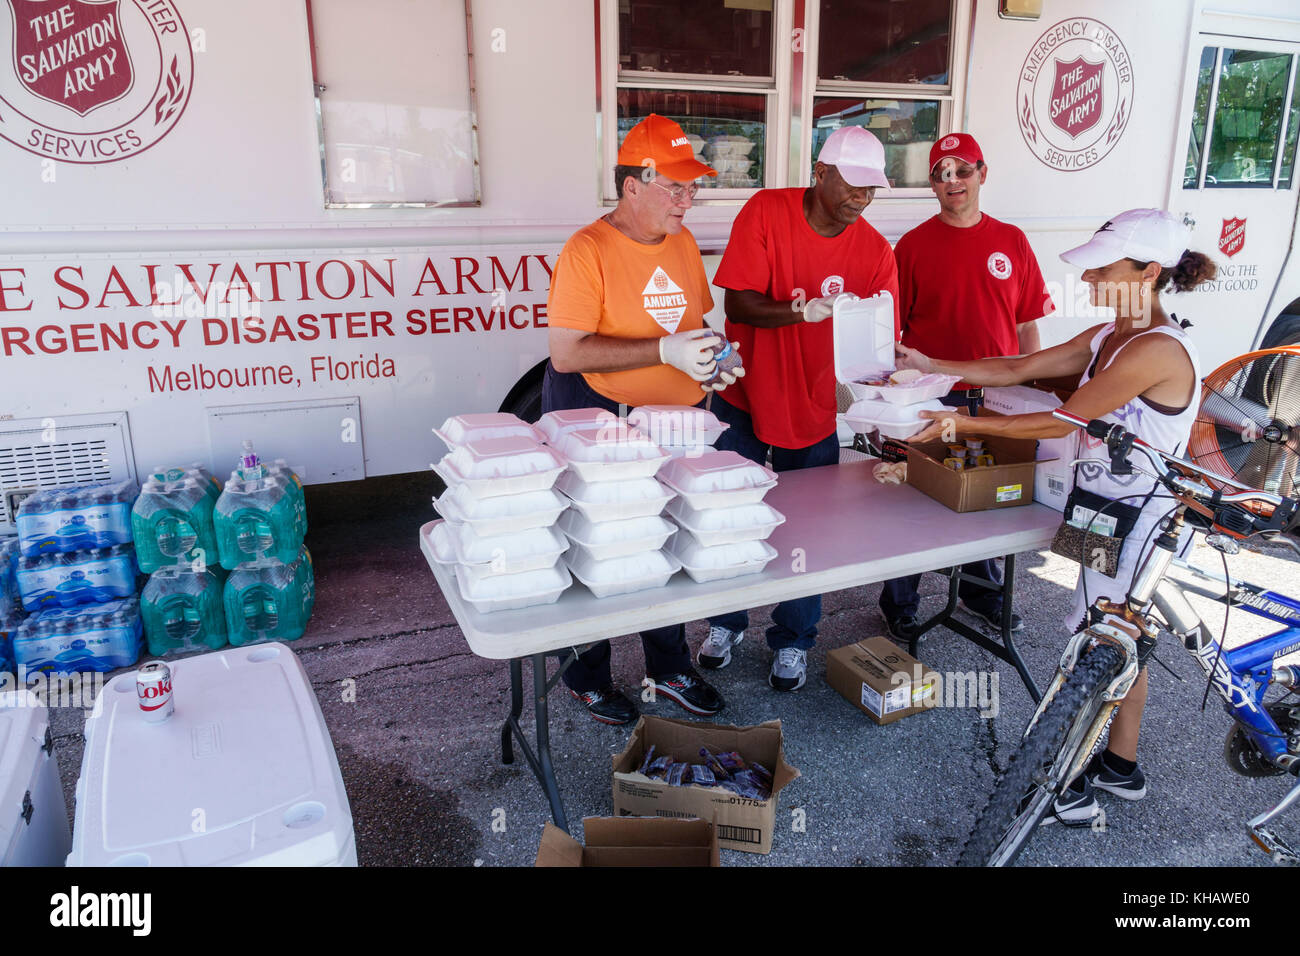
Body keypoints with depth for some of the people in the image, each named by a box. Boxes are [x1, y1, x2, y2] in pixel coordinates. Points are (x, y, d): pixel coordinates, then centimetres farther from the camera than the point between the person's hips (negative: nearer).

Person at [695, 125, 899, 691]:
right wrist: (806, 311, -34)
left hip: (815, 410, 1)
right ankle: (726, 622, 36)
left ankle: (793, 643, 30)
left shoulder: (875, 251, -8)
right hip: (745, 397, 0)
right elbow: (738, 304, -18)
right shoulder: (766, 211, -12)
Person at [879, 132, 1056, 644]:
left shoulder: (1011, 241, 6)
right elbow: (892, 329, -2)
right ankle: (900, 606, 20)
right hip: (932, 398, -3)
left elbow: (1027, 323, 9)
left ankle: (982, 591, 37)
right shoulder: (913, 245, -2)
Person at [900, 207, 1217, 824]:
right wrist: (929, 366, 2)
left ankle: (1073, 792, 16)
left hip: (1132, 518, -9)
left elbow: (1063, 421, -24)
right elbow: (1019, 369, 6)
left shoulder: (1158, 349, -24)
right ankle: (1122, 767, 38)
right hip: (1109, 509, 9)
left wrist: (963, 424, -21)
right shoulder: (1106, 338, 5)